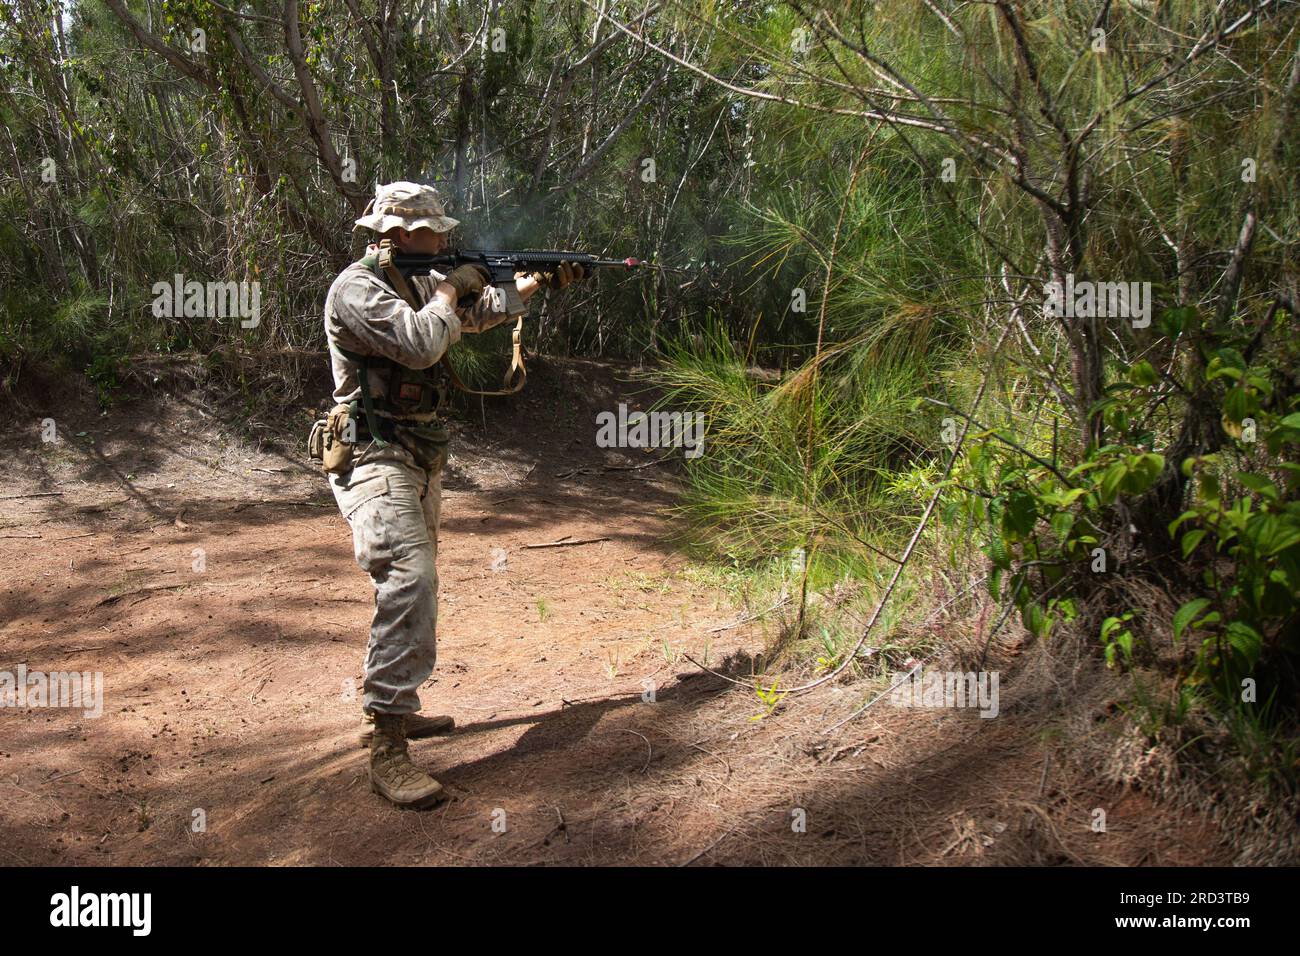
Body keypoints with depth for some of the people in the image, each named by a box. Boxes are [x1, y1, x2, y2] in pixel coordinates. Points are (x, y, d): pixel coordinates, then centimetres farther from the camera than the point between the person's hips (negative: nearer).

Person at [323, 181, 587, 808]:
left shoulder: (417, 281, 13)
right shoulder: (357, 288, -15)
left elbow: (479, 310, 26)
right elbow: (419, 344, -28)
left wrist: (539, 282, 15)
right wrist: (449, 290, -12)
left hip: (420, 460, 10)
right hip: (374, 459, -10)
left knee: (412, 581, 18)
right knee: (409, 578, -26)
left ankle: (394, 707, 35)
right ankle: (386, 749, -27)